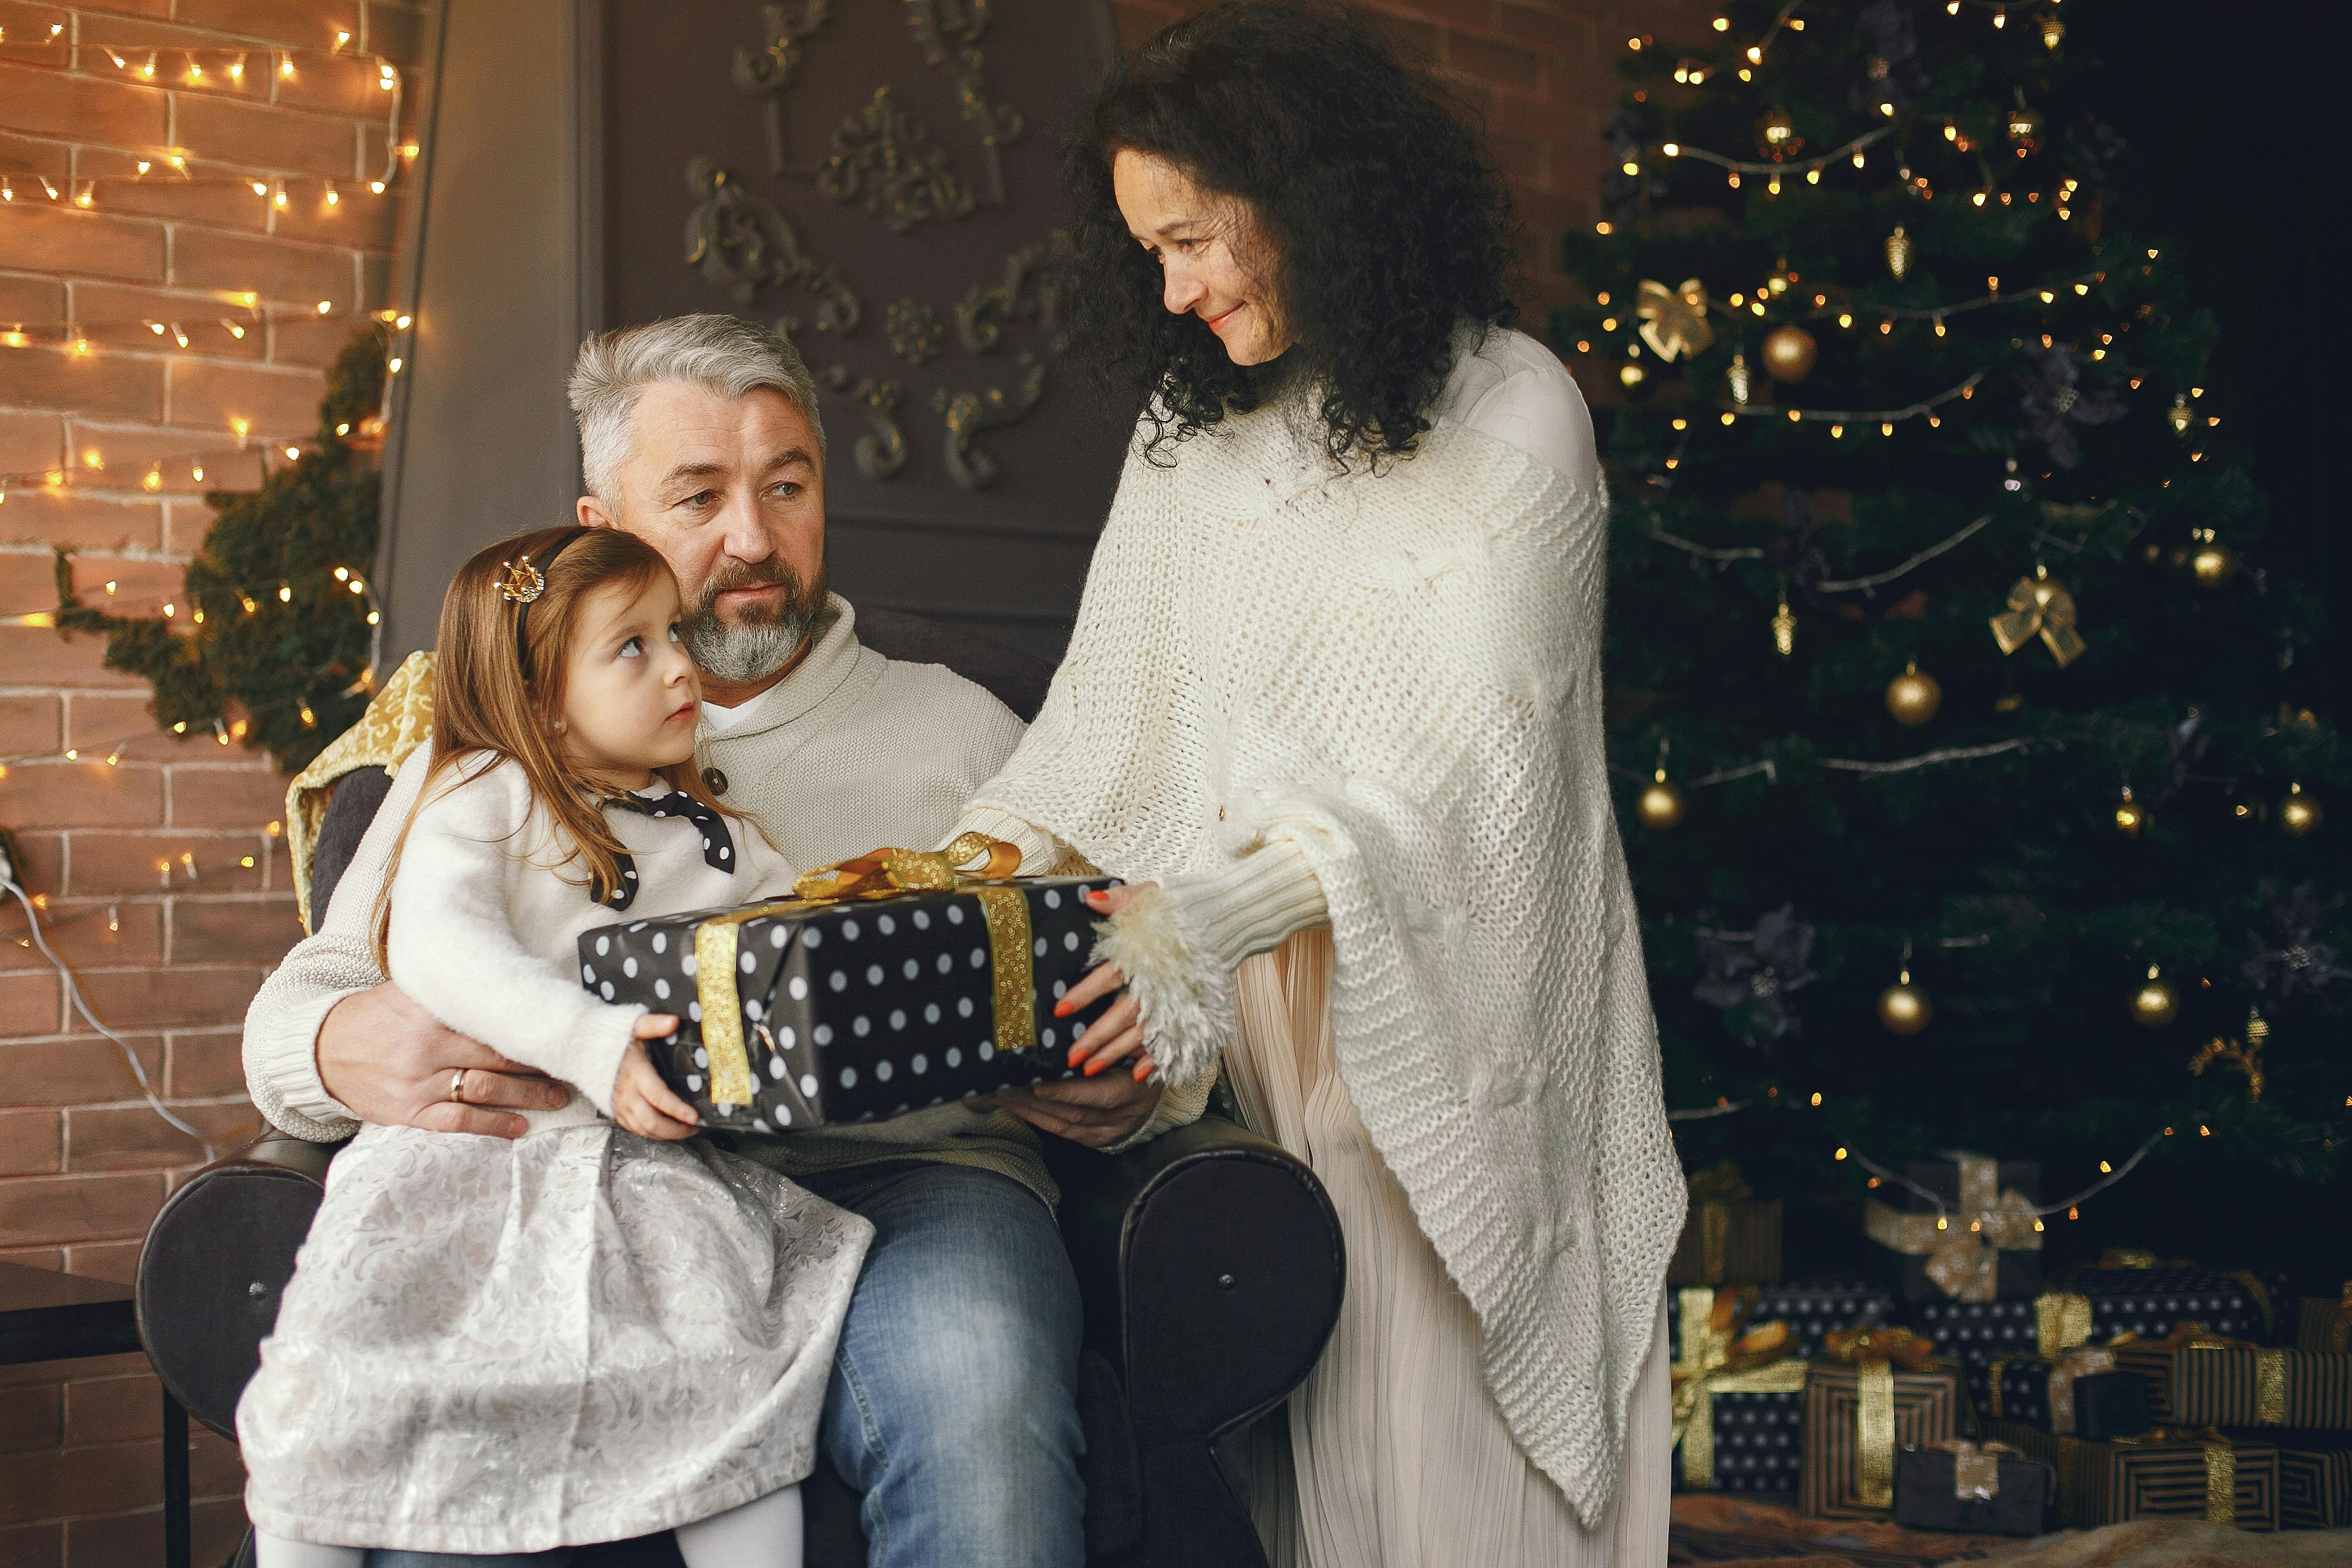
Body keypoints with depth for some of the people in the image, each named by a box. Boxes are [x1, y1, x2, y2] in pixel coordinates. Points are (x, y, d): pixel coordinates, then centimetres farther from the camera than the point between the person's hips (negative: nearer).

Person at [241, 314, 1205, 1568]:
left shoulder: (956, 727, 22)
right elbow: (297, 1006, 16)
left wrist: (1129, 1094, -10)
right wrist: (349, 1052, -11)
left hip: (902, 1172, 0)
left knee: (977, 1397, -36)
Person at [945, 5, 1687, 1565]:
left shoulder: (1509, 415, -7)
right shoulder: (1194, 417, 11)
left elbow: (1457, 763, -15)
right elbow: (1117, 695, 11)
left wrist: (1215, 915, -26)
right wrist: (991, 854, -7)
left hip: (1436, 986, -4)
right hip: (1243, 994, 4)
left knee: (1443, 1409, -1)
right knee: (1282, 1417, 3)